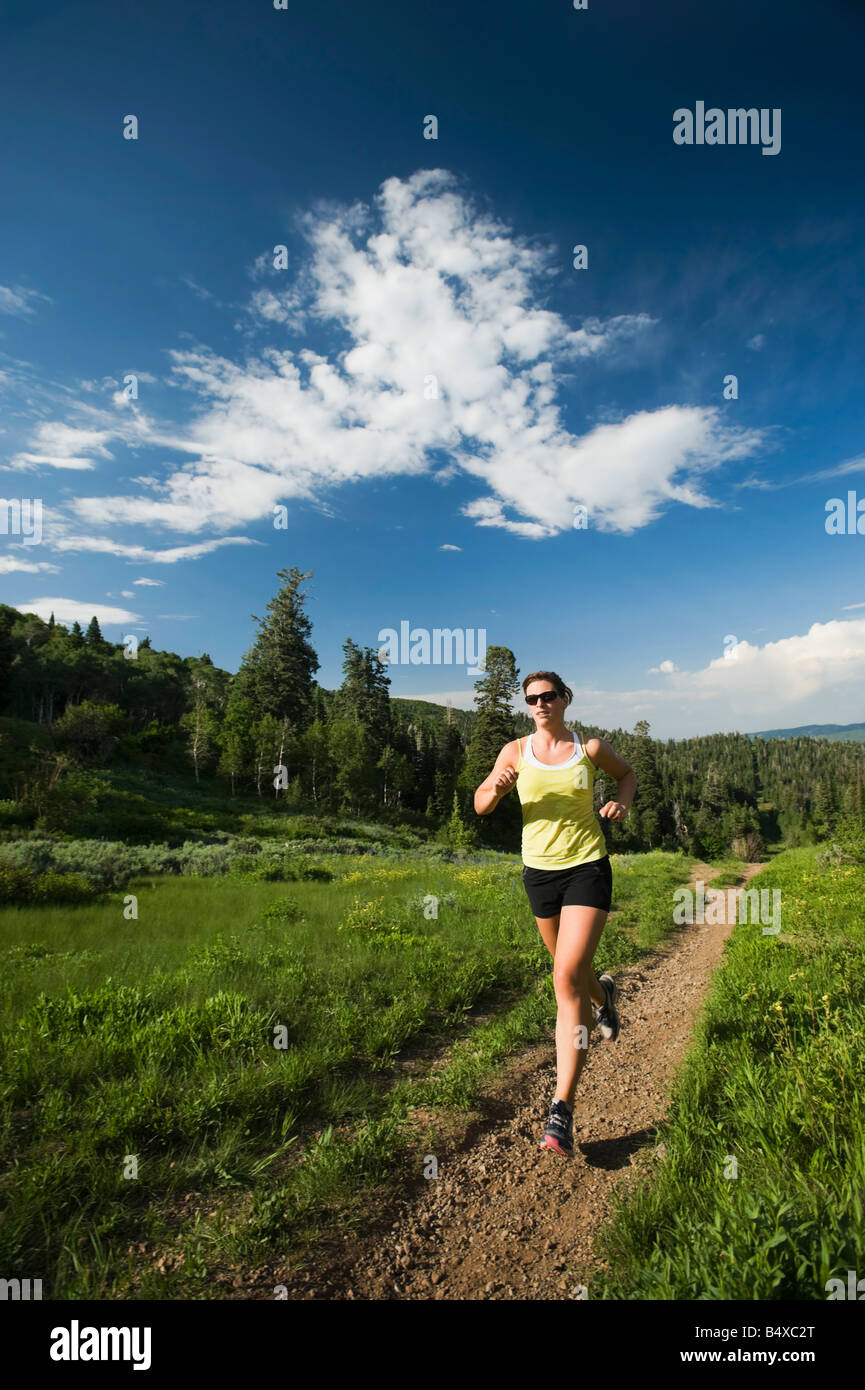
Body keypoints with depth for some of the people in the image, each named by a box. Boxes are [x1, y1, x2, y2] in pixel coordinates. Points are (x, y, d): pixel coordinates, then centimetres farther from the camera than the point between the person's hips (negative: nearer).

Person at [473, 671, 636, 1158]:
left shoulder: (591, 748, -3)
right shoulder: (516, 752, -2)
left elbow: (628, 772, 16)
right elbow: (481, 806, 1)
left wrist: (622, 802, -4)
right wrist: (496, 788, -22)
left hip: (588, 867, -3)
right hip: (540, 871, 3)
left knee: (568, 978, -14)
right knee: (570, 969, 21)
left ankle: (563, 1108, -7)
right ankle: (603, 995, 59)